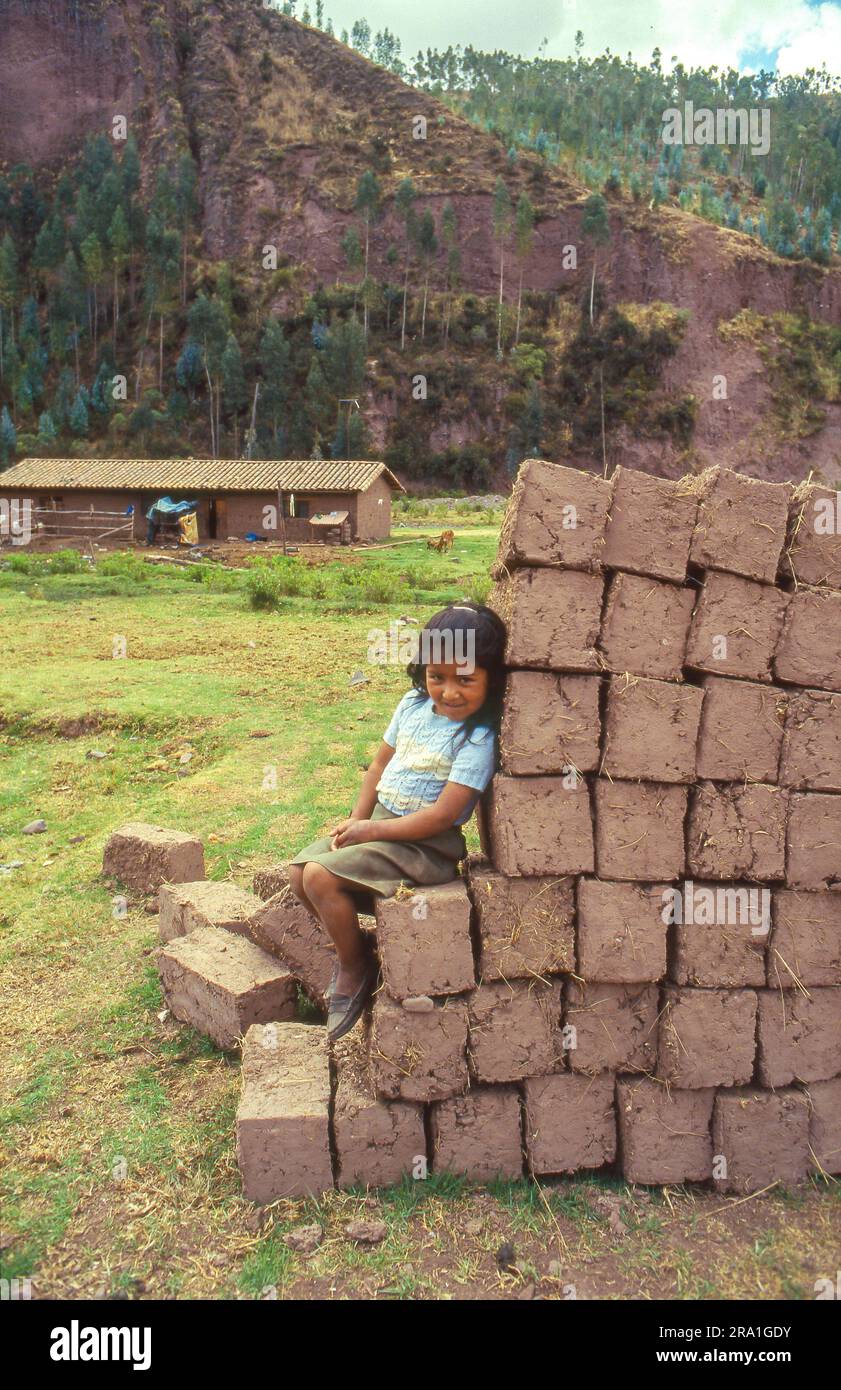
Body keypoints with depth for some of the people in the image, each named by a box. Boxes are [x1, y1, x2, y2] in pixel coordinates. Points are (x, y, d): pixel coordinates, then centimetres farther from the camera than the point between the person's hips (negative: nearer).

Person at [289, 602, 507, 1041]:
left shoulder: (477, 739, -20)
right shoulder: (413, 705, 2)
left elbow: (441, 816, -23)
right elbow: (380, 765, 14)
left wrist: (369, 831, -18)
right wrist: (357, 820, 1)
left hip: (425, 843, -8)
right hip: (377, 822, 8)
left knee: (321, 876, -20)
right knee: (299, 872, -2)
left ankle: (355, 970, 4)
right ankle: (354, 946, 17)